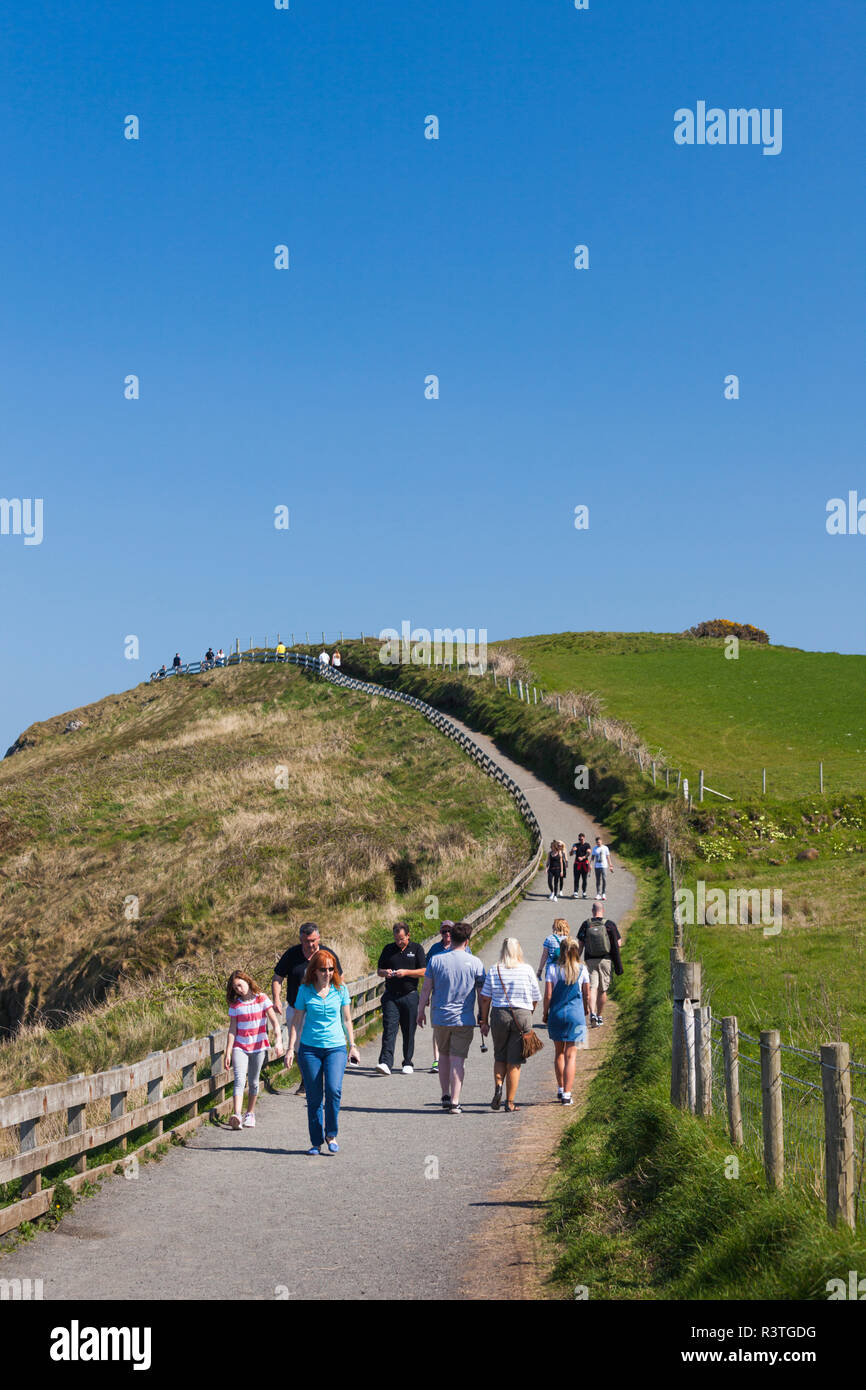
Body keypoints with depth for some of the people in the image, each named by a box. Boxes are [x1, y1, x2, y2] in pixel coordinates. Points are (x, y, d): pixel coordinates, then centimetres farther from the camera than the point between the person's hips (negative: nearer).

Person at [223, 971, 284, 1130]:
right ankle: (236, 1115, -27)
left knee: (253, 1081, 7)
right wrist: (228, 1053, -2)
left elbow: (275, 1021, -5)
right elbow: (232, 1030, 2)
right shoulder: (235, 1005, 1)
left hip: (258, 1047, 0)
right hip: (240, 1047, 0)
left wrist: (278, 1041, -17)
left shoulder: (262, 999, -3)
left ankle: (250, 1113, 24)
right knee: (239, 1079, -16)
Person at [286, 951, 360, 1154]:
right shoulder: (305, 991, 0)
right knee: (314, 1097, 2)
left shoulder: (340, 989, 3)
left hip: (335, 1047, 0)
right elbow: (296, 1021, 5)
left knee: (333, 1089, -19)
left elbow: (347, 1019, 12)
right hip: (310, 1049, 0)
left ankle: (331, 1135, 0)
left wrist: (352, 1046, 11)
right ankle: (316, 1142, 14)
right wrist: (291, 1048, 0)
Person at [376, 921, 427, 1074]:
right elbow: (379, 971, 13)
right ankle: (385, 1063, -18)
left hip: (410, 996, -1)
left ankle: (408, 1063, 18)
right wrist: (385, 973, -10)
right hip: (391, 996, 1)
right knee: (389, 1029, -11)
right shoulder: (389, 949, 10)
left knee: (409, 1031, 5)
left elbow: (423, 971, -3)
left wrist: (406, 972, -16)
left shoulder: (417, 949, 3)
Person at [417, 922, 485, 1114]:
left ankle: (445, 1096, 19)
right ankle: (454, 1102, -6)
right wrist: (484, 1021, 7)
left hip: (440, 1018, 2)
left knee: (444, 1056, 19)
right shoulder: (475, 963, -4)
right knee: (457, 1060, -1)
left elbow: (426, 989, 1)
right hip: (464, 1019, -2)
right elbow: (482, 994, 0)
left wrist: (421, 1011, 13)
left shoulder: (436, 960, -2)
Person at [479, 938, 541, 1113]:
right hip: (522, 1016, -1)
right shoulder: (527, 970, -2)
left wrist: (484, 1020, 8)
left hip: (499, 1015, 1)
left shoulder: (494, 971, -1)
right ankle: (510, 1103, 8)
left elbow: (485, 998, 0)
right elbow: (535, 998, 3)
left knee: (500, 1057, 19)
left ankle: (498, 1086, -5)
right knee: (514, 1062, 5)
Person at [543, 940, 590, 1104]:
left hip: (556, 1014, 1)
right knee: (571, 1055, 1)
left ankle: (560, 1089, 25)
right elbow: (586, 995, 4)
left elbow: (548, 995, -7)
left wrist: (545, 1013, 6)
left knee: (559, 1052, 18)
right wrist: (586, 1008, 24)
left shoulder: (553, 969, -5)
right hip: (576, 1014, -1)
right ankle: (567, 1094, -3)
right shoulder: (582, 970, -3)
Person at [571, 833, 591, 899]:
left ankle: (584, 892, 10)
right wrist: (573, 850, -21)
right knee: (576, 879, -5)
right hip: (577, 863, 1)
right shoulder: (576, 845, 8)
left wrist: (583, 857, -31)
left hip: (585, 863, -1)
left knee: (584, 879, 3)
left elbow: (589, 853, -13)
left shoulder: (587, 845, 2)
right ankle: (575, 892, -8)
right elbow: (571, 854, 4)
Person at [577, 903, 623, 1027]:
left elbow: (580, 944, 2)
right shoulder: (610, 925, -4)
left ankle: (592, 1013, -22)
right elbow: (618, 943, -3)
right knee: (603, 990, 11)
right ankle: (600, 1017, 19)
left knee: (592, 988, -3)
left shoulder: (585, 925, -1)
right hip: (605, 960, 0)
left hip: (589, 960, 0)